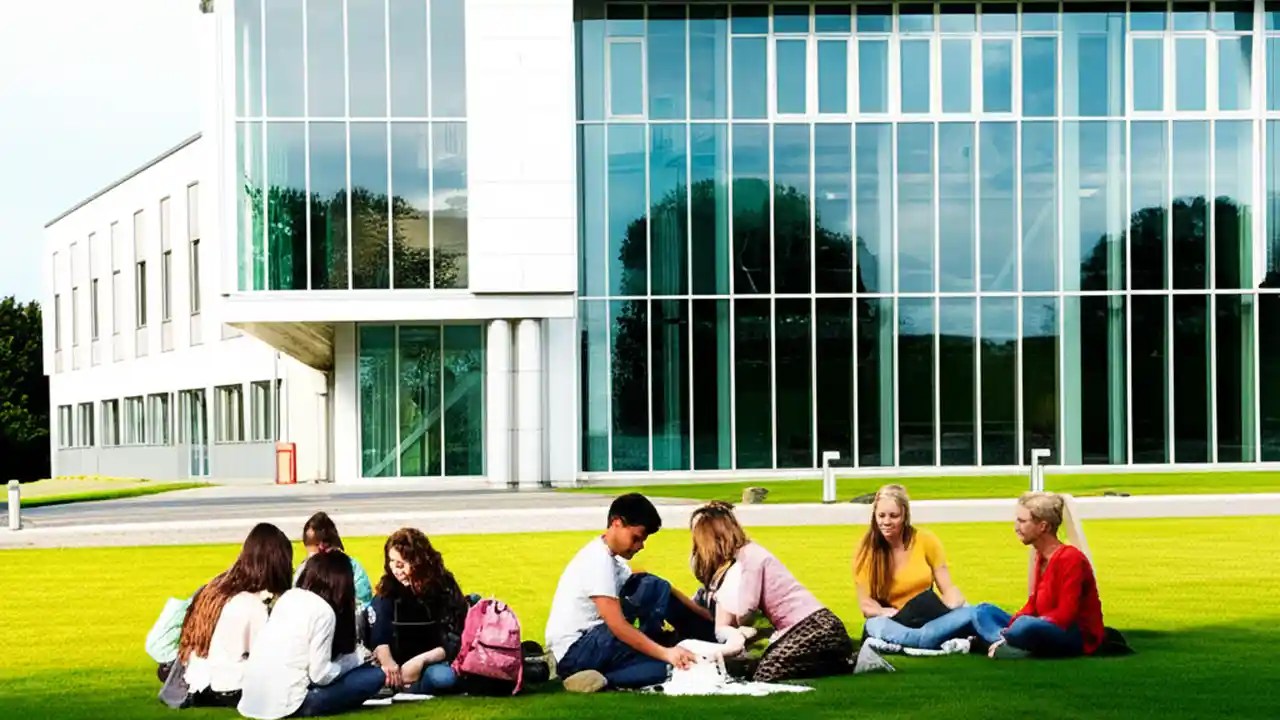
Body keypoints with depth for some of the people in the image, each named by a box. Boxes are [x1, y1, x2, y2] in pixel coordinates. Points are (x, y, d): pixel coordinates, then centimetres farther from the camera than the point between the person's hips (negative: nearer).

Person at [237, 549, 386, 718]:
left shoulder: (288, 596, 11)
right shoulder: (324, 611, -10)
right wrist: (357, 659, 7)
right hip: (284, 704, -8)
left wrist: (354, 658, 18)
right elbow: (320, 675, -10)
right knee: (375, 676, -2)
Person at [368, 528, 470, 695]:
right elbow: (379, 635, -14)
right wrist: (387, 661, -34)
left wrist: (421, 660, -28)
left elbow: (456, 642, -15)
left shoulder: (444, 587, -11)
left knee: (443, 676, -37)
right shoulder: (389, 588, -4)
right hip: (402, 664, 3)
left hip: (436, 662, -3)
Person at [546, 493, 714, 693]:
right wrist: (665, 653, -32)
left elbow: (664, 590, 16)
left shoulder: (612, 558, 12)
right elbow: (618, 625, -27)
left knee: (655, 588, 2)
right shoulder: (599, 561, -20)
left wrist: (702, 613, 5)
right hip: (574, 652, -11)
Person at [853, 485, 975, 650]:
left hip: (929, 618, 2)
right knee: (876, 626, -37)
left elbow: (947, 588, 0)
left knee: (969, 613, -28)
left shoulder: (925, 540, -1)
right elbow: (865, 603, -4)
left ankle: (922, 638, -47)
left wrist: (958, 607, -23)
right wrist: (886, 613, -26)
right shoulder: (866, 551, -4)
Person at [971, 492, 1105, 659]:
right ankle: (1006, 642, -24)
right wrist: (1009, 628, -5)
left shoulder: (1070, 558, -16)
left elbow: (1065, 615, -21)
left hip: (1079, 638, -10)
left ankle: (998, 640, -14)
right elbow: (1033, 605, 15)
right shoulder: (1041, 557, 12)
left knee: (1026, 626, -42)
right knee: (983, 611, 4)